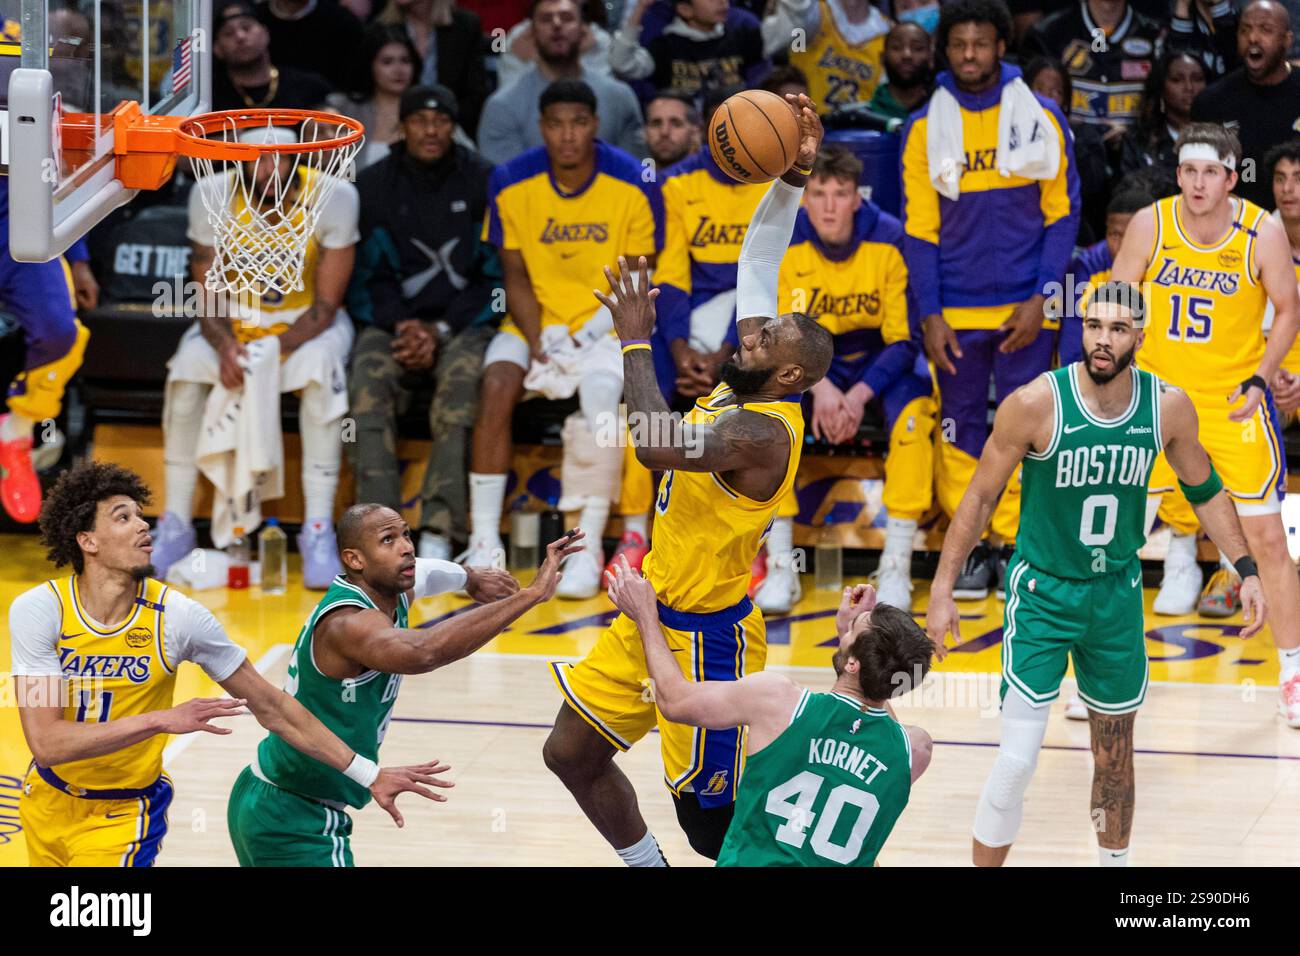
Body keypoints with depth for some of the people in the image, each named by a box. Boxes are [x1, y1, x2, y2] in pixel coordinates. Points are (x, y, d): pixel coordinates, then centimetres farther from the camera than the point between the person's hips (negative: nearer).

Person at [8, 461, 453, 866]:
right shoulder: (38, 610, -19)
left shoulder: (176, 615, -17)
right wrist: (160, 721, -35)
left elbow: (273, 708, -8)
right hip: (47, 802, 1)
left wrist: (368, 775, -9)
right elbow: (46, 742, -26)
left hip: (121, 818, -1)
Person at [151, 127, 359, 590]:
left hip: (309, 321, -2)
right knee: (188, 369, -27)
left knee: (321, 372, -34)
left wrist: (275, 349, -34)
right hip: (235, 319, 2)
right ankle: (176, 525, -18)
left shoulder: (334, 197, -21)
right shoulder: (211, 196, -16)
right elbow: (208, 293, -10)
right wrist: (225, 346, -32)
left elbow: (326, 307, -17)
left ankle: (318, 530, -31)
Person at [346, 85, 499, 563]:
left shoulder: (483, 182, 3)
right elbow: (367, 278, 8)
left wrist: (440, 331, -9)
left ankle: (439, 530, -37)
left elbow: (496, 277, 2)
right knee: (367, 384, -30)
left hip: (465, 322, -2)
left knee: (462, 380, -34)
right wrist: (401, 326, -11)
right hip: (392, 321, 2)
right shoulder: (373, 186, 8)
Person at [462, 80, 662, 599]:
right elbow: (516, 275, -1)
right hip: (537, 321, 2)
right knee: (496, 386, -24)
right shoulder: (511, 182, -7)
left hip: (605, 323, -2)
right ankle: (484, 545, -19)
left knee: (600, 399, -29)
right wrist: (537, 345, -15)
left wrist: (588, 335, -18)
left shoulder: (633, 184, -12)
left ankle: (588, 550, -21)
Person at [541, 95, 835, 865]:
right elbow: (759, 262, 7)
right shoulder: (741, 386, 1)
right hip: (652, 616, 9)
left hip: (706, 636, -9)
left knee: (713, 819, -3)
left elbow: (657, 443, -41)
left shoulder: (764, 431, -25)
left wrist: (636, 339, -32)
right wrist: (792, 177, -5)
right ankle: (648, 870, 31)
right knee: (571, 753, 14)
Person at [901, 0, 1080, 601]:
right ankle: (970, 547, 11)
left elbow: (1062, 213, 2)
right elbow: (919, 228, 4)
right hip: (955, 313, 1)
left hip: (1025, 309, -1)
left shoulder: (1042, 119, 1)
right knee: (960, 427, 3)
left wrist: (1042, 298, -7)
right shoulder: (924, 129, 4)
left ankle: (1017, 546, 7)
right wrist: (928, 315, -3)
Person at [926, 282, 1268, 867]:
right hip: (1041, 593, -4)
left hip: (1117, 593, 4)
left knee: (1115, 755, 16)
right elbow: (980, 497, -10)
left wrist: (1246, 570, 2)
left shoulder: (1168, 407, -10)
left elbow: (1205, 491, 8)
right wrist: (942, 590, -12)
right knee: (1017, 762, -13)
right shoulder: (1036, 403, -20)